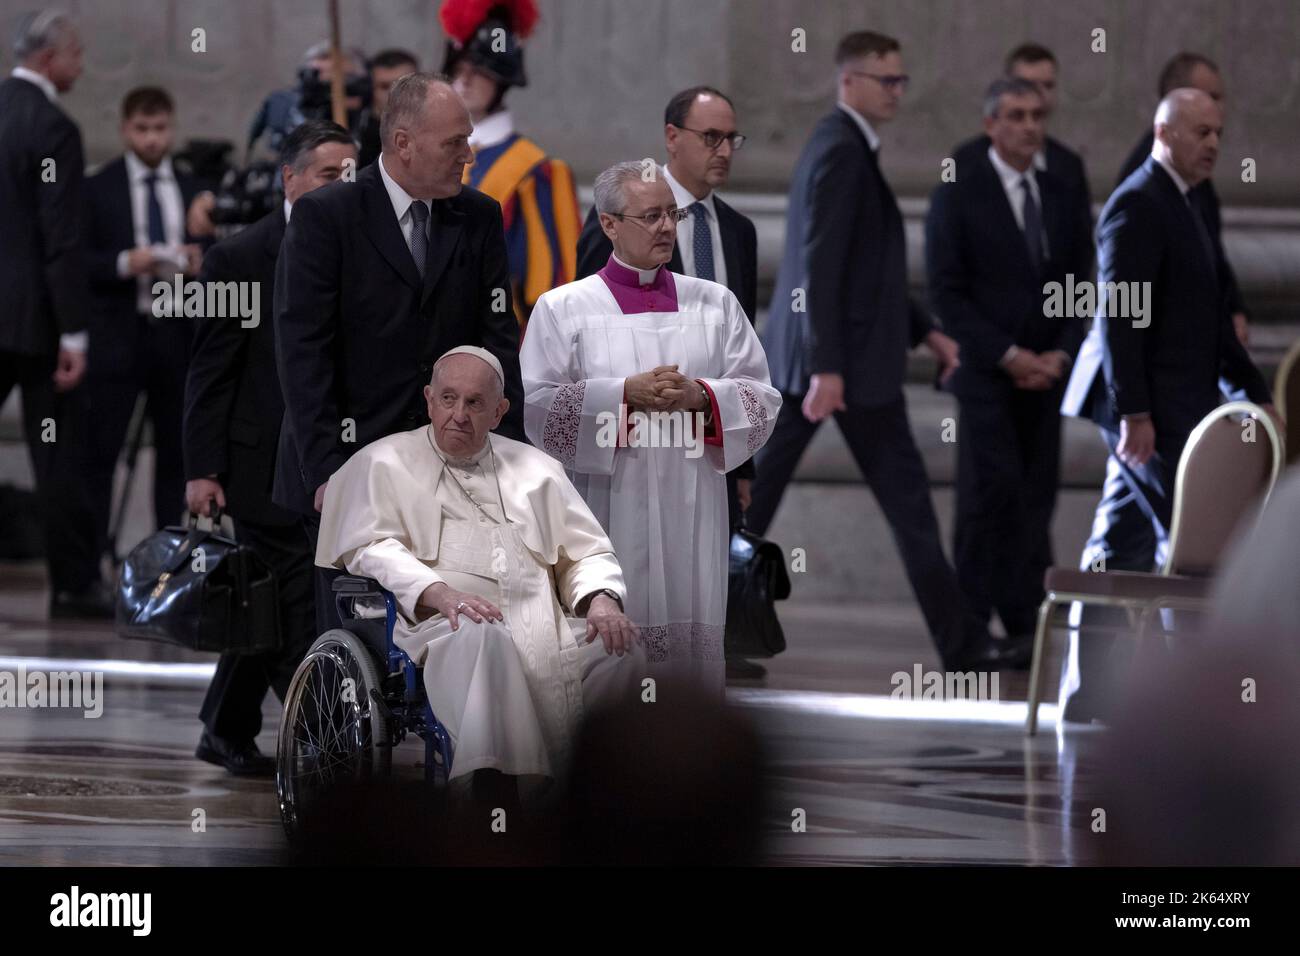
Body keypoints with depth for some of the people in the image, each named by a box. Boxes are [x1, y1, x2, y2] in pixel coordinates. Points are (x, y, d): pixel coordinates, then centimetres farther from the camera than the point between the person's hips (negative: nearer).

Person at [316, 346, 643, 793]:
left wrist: (601, 599, 0)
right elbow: (370, 548, 2)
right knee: (479, 638, -41)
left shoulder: (535, 468, 29)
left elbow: (588, 551, 26)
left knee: (623, 653, -27)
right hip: (439, 624, -4)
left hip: (541, 626, 4)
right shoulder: (385, 463, 18)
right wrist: (438, 593, -17)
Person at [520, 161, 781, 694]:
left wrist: (700, 395, -11)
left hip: (691, 512, 2)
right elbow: (534, 405, -4)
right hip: (609, 507, -2)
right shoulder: (563, 309, 5)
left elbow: (762, 400, 8)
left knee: (692, 642, 0)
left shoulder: (715, 304, 12)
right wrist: (626, 393, -13)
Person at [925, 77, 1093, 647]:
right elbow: (945, 292, -6)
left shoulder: (1061, 198, 13)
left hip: (1044, 374, 4)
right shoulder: (958, 195, -1)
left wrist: (1060, 355, -4)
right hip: (985, 370, -4)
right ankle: (971, 624, -9)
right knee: (994, 491, -13)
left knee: (1037, 499, 1)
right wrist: (1008, 355, -13)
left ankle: (1025, 626, 4)